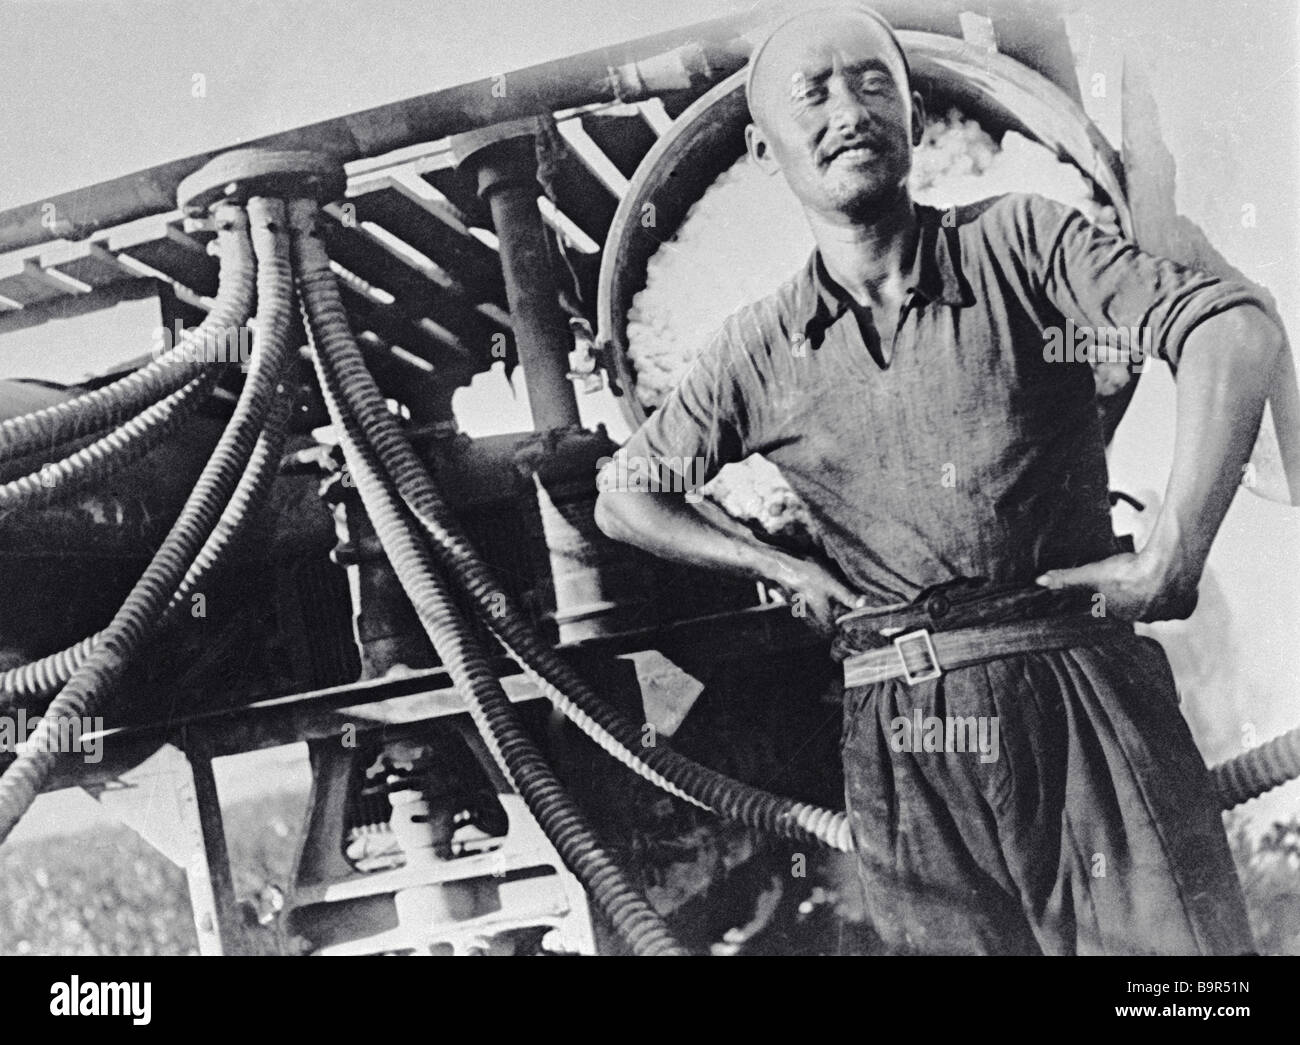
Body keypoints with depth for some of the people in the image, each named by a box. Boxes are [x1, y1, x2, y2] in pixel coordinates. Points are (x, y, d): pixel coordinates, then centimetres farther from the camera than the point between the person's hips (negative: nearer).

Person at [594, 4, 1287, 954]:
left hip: (1089, 696, -1)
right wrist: (785, 568, 6)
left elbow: (1238, 329, -11)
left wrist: (1171, 556, -17)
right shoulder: (758, 353, 6)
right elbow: (626, 499, 17)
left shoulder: (1018, 242, 0)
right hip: (904, 745, 2)